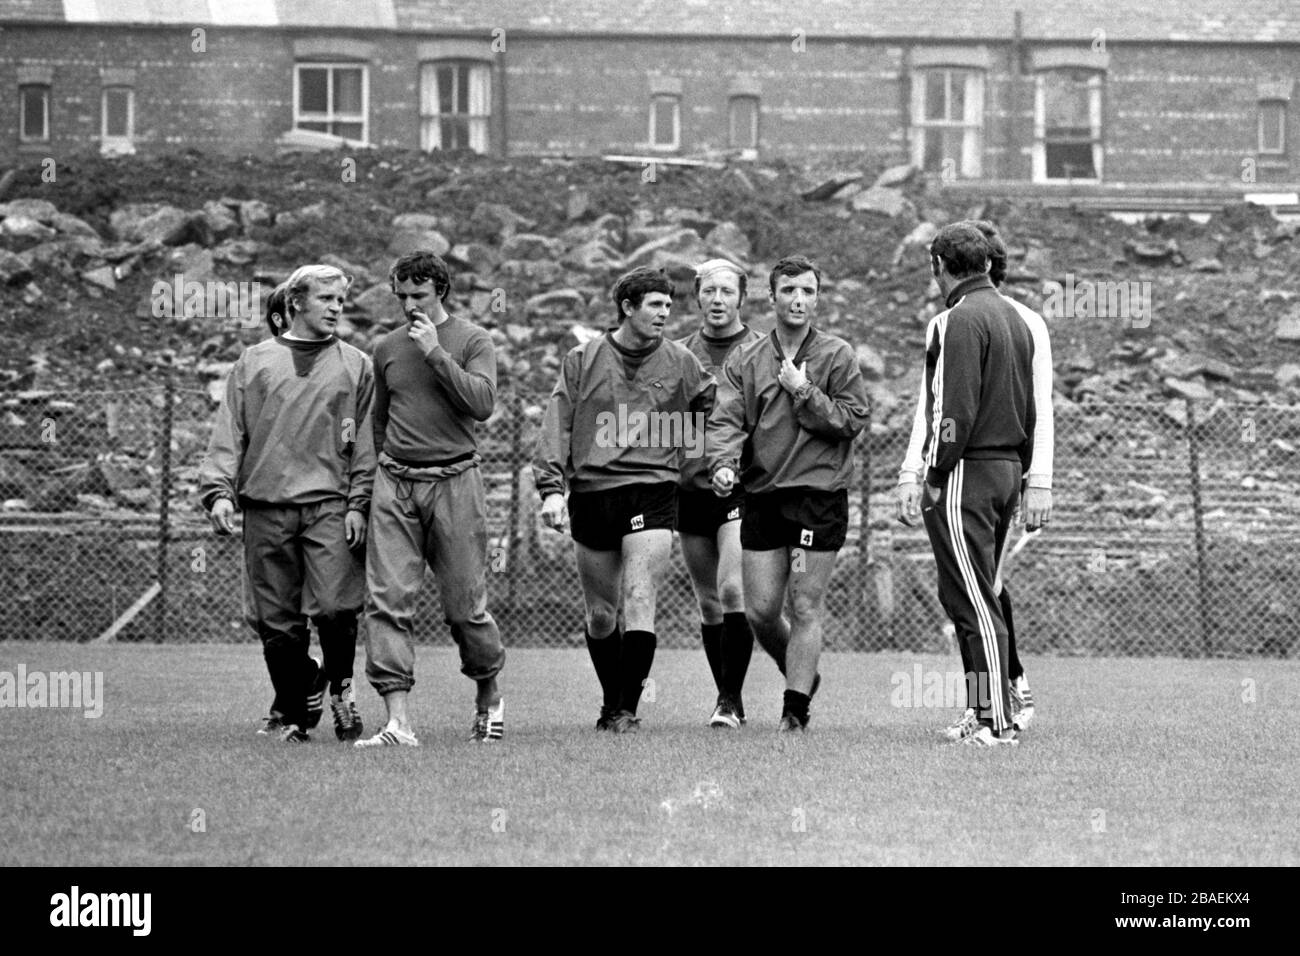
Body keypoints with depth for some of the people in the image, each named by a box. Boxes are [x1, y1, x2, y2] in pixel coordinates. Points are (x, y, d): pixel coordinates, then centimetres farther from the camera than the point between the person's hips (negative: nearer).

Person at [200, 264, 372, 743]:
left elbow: (365, 440, 7)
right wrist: (219, 490, -4)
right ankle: (292, 710, 18)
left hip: (329, 504, -1)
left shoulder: (355, 366, 11)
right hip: (265, 506, 1)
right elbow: (229, 431, 9)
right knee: (277, 619, 1)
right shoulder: (254, 362, 11)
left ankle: (340, 687, 11)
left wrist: (358, 504, -3)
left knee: (335, 606, -15)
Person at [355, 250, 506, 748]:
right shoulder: (386, 348, 13)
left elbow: (482, 404, -12)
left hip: (454, 483, -3)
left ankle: (489, 698, 27)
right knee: (387, 600, -10)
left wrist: (435, 354, -13)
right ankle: (398, 721, -14)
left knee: (464, 604, 2)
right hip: (395, 486, 3)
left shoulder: (473, 341, 2)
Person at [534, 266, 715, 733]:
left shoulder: (680, 362, 6)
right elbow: (557, 426, 3)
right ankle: (612, 703, 25)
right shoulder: (583, 360, 4)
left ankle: (627, 709, -12)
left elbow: (715, 409, 20)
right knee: (600, 614, 8)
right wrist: (552, 487, -6)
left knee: (639, 602, -14)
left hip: (653, 490, -1)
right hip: (592, 492, 1)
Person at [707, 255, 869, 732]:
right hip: (762, 494, 3)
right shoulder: (745, 360, 9)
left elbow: (853, 420, -4)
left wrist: (805, 393, -13)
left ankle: (795, 707, 1)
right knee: (760, 611, 3)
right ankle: (802, 676, 28)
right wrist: (723, 463, -19)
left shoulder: (838, 356, 2)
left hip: (820, 493, -3)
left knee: (805, 608, -4)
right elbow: (725, 419, 0)